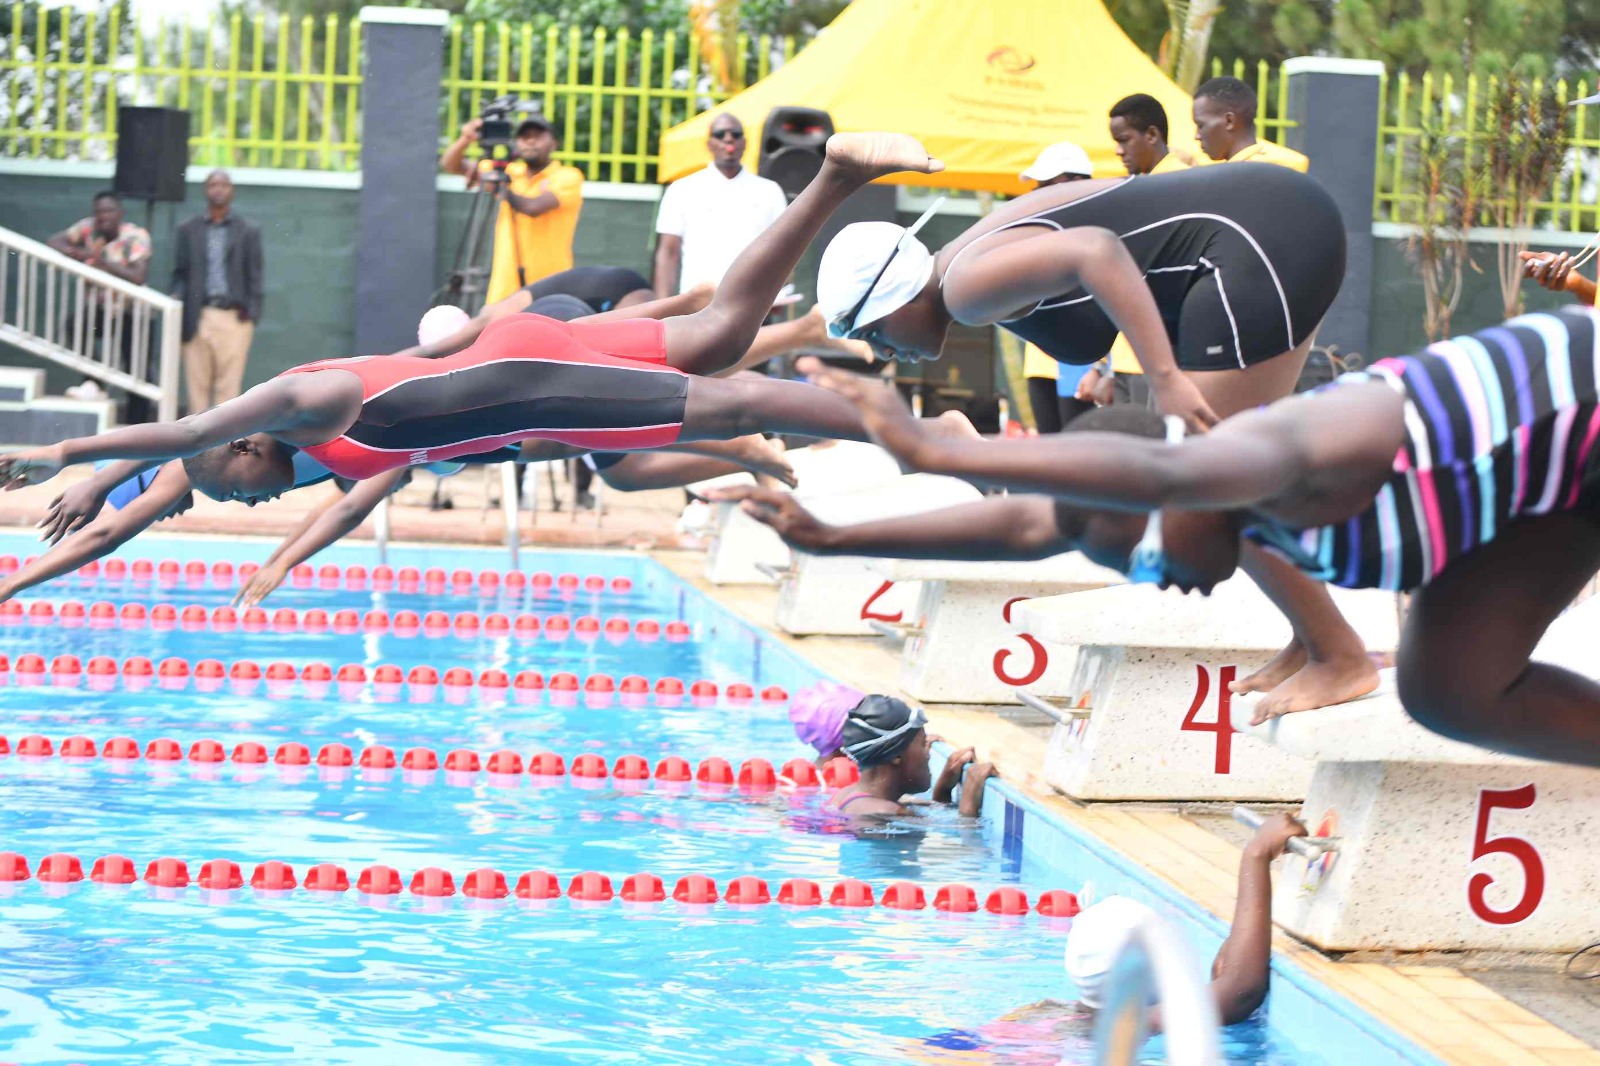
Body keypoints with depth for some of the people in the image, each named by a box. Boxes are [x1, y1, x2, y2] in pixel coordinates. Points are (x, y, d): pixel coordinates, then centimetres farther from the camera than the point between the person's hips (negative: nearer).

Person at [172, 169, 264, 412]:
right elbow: (180, 273, 12)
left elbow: (254, 276, 6)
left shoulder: (247, 231, 8)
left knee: (228, 384, -4)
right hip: (198, 317, 2)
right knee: (197, 382, 2)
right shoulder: (189, 230, 13)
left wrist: (251, 313, -2)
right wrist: (177, 299, -4)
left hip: (234, 318, -2)